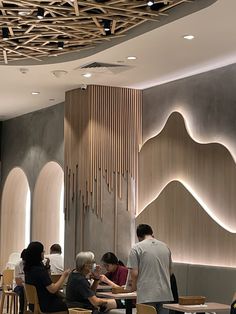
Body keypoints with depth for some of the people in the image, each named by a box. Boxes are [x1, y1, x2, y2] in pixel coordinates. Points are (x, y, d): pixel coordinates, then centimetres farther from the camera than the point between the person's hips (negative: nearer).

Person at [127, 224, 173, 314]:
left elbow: (134, 273, -9)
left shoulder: (136, 248, -4)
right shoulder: (165, 246, 12)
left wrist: (134, 286, 8)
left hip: (147, 294, -4)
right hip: (165, 294, 5)